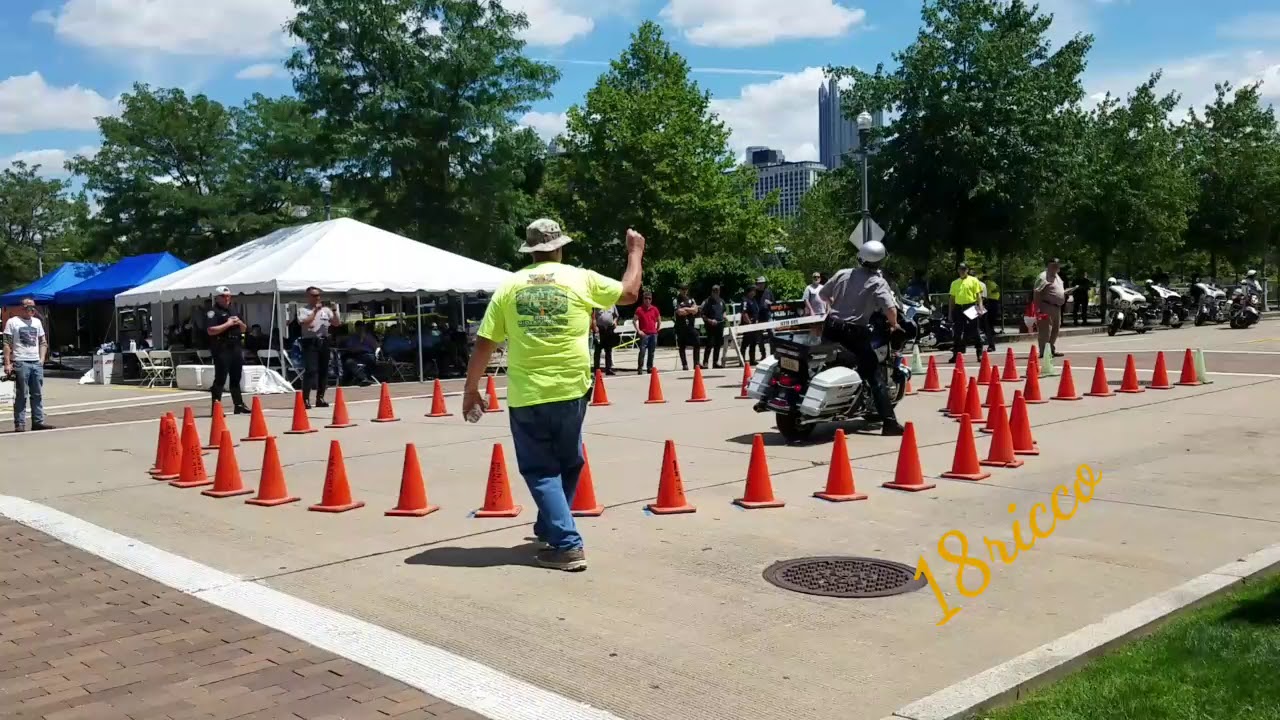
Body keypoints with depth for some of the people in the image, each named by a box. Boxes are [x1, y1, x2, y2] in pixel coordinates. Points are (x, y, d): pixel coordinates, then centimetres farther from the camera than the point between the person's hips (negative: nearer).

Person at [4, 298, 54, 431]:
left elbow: (43, 342, 21)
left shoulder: (37, 322, 16)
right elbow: (7, 344, -5)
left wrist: (42, 358, 8)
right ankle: (19, 424, 0)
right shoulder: (12, 322, -1)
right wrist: (7, 364, -11)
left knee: (37, 394, 7)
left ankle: (38, 421, 12)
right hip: (20, 363, -5)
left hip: (37, 363, 5)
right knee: (21, 395, -4)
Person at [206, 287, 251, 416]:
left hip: (235, 348, 8)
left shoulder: (233, 311, 19)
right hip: (222, 349, -8)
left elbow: (243, 329, 24)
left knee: (236, 378, 13)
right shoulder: (213, 312, -5)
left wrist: (240, 323, 2)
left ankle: (239, 405, 20)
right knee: (220, 379, -8)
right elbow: (211, 330, -18)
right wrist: (228, 324, -17)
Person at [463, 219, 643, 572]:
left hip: (526, 395, -1)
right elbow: (630, 292, 14)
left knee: (541, 470, 8)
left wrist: (470, 390, 11)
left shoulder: (509, 286, 2)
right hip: (571, 390, 1)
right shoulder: (580, 279, 1)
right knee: (567, 464, 22)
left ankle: (567, 545, -1)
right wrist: (636, 252, 30)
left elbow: (484, 343, 0)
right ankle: (549, 528, 37)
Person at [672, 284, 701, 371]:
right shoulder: (676, 300, -1)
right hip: (681, 326, -4)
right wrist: (690, 310, -3)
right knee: (682, 346, 0)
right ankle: (684, 365, 5)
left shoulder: (691, 299, 15)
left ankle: (696, 363, 4)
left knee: (696, 344, -2)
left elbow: (695, 310, -1)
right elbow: (679, 312, -16)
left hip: (691, 325, 4)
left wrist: (685, 309, -11)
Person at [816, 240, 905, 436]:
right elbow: (890, 308, -21)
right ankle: (889, 422, -9)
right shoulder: (878, 282, -8)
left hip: (832, 327, 4)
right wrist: (894, 325, -2)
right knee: (876, 377, -3)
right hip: (854, 333, -4)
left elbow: (823, 294, 15)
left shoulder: (843, 273, 6)